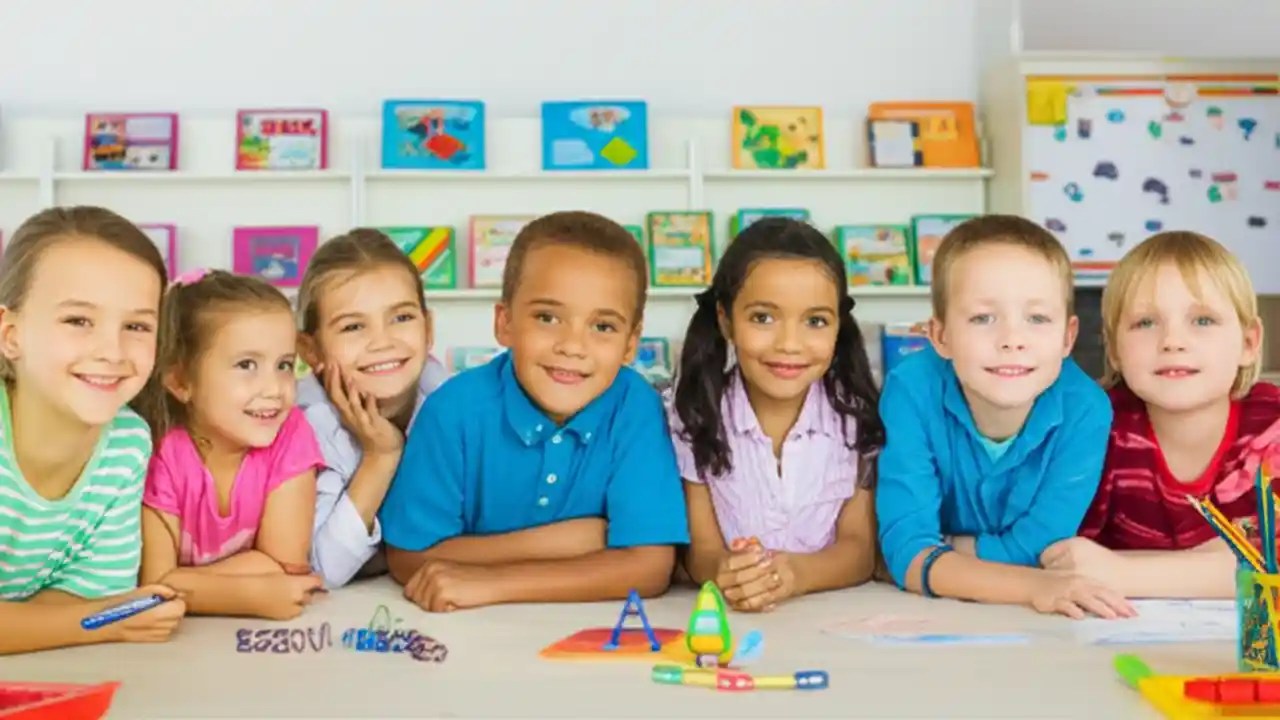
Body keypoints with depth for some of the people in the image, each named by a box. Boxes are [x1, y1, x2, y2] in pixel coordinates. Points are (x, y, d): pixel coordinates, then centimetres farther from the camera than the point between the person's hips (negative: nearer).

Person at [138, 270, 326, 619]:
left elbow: (284, 564, -17)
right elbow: (154, 584, -20)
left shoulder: (291, 436, -16)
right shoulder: (163, 453, -18)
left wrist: (183, 584, -21)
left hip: (265, 627, 1)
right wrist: (255, 594, -30)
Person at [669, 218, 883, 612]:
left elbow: (860, 550, -5)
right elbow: (700, 551, -5)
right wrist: (726, 573, -28)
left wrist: (797, 574, -25)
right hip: (730, 618, 0)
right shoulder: (696, 414, -5)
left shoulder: (857, 415, -4)